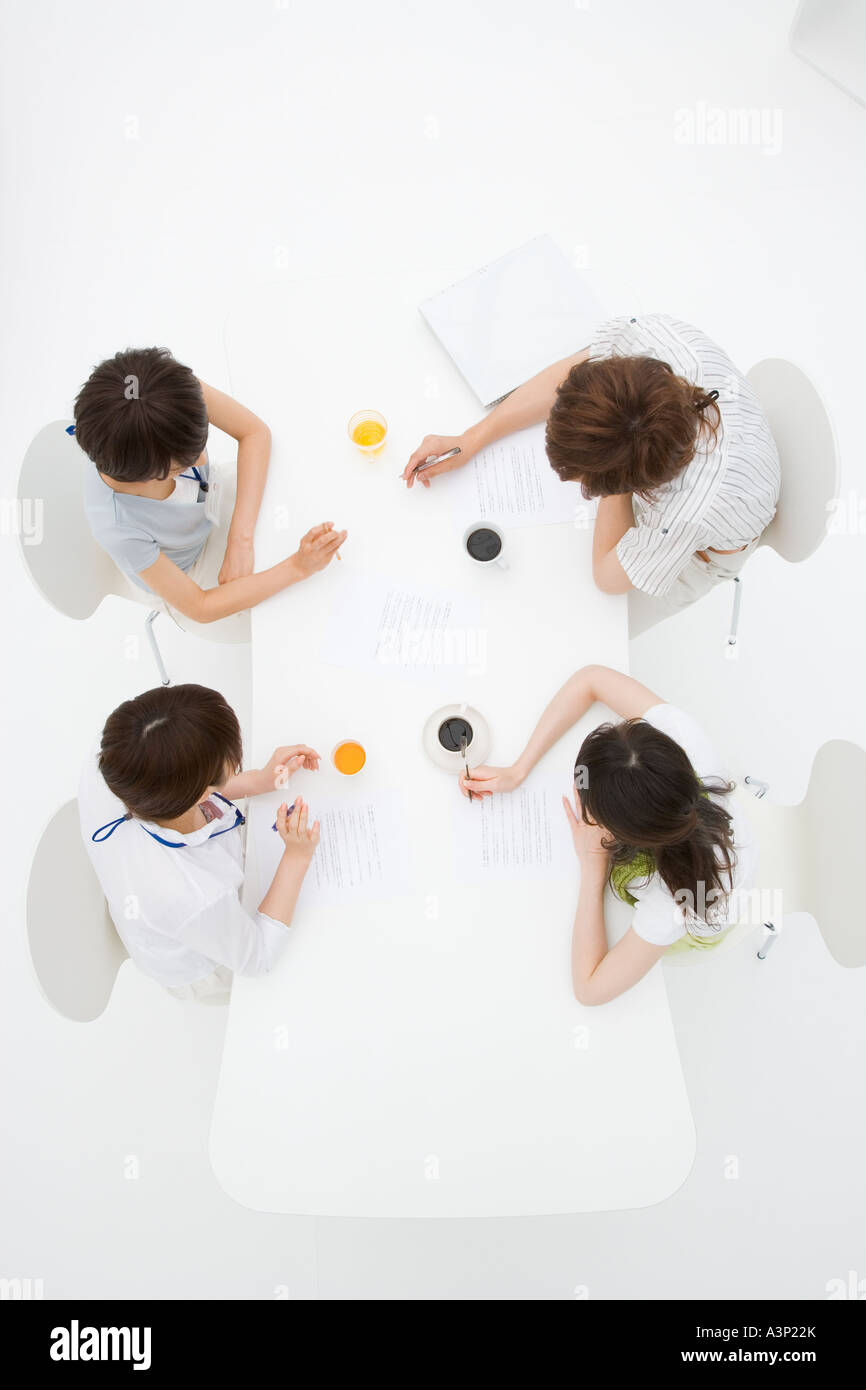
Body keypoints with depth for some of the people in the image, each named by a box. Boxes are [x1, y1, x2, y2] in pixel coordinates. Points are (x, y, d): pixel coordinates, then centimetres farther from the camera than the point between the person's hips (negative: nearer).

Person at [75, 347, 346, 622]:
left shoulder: (177, 388, -37)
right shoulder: (119, 529, -44)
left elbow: (255, 431, -23)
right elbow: (199, 608, -31)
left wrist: (240, 540, -32)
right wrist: (298, 567, -37)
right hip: (183, 575, -4)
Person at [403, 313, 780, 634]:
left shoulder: (694, 513, -52)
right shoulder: (662, 335, -41)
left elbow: (609, 576, -31)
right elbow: (564, 375, -21)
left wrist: (616, 477, -31)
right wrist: (471, 439, -21)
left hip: (698, 555, -4)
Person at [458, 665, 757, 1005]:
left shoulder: (669, 905, -50)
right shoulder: (678, 735, -43)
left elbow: (589, 988, -35)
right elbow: (592, 679, -28)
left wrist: (592, 864, -38)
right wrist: (517, 771, -31)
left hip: (696, 925, -3)